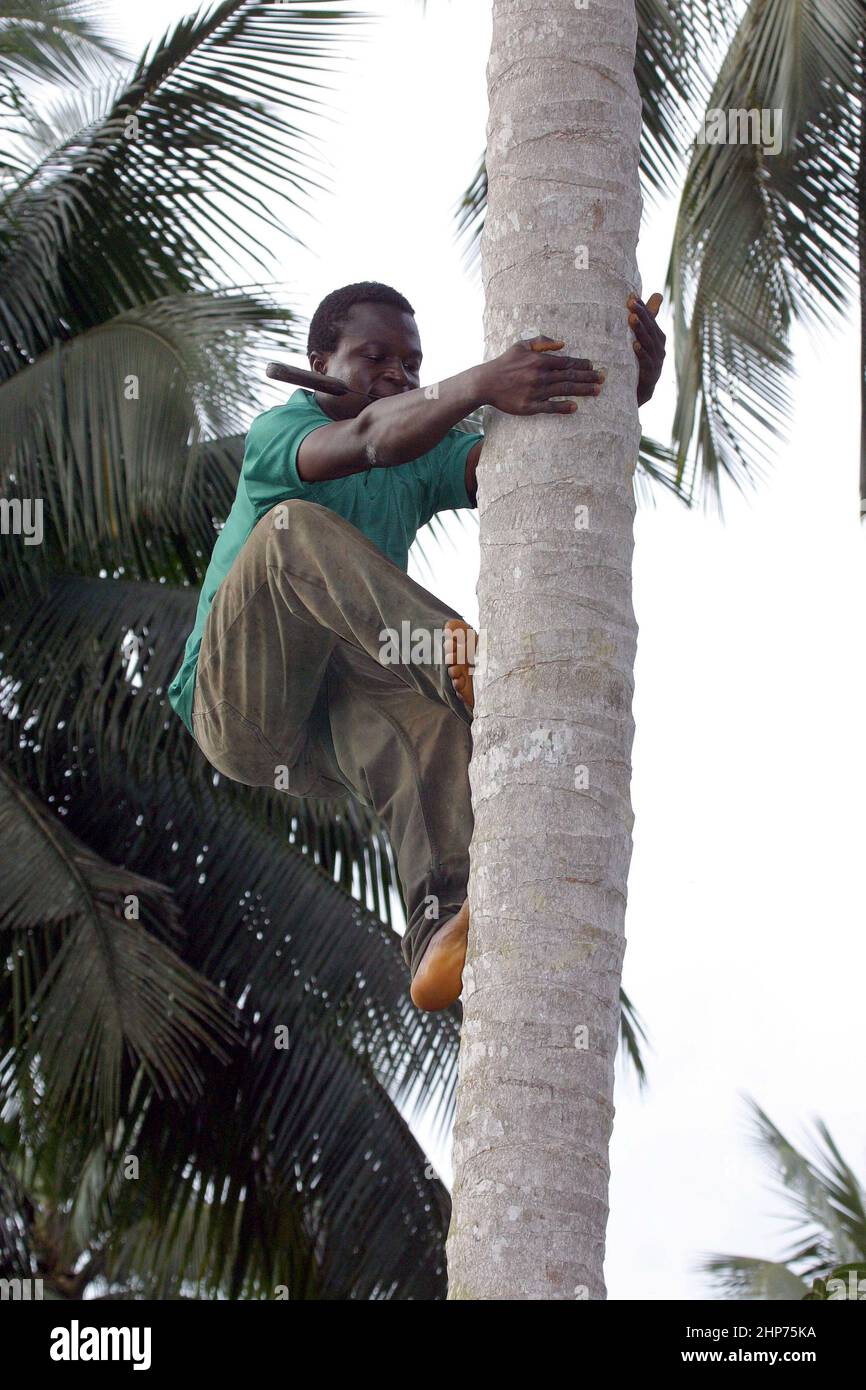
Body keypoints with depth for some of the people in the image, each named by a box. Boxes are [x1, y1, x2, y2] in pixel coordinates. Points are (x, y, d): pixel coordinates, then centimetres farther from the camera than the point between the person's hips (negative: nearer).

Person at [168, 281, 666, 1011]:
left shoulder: (427, 461, 14)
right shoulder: (279, 432, -4)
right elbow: (372, 439, -29)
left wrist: (637, 379, -26)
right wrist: (480, 384, -48)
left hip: (326, 740, 5)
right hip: (239, 706, -4)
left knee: (419, 699, -34)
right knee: (294, 528, -30)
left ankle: (447, 932, -56)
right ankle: (463, 659, -50)